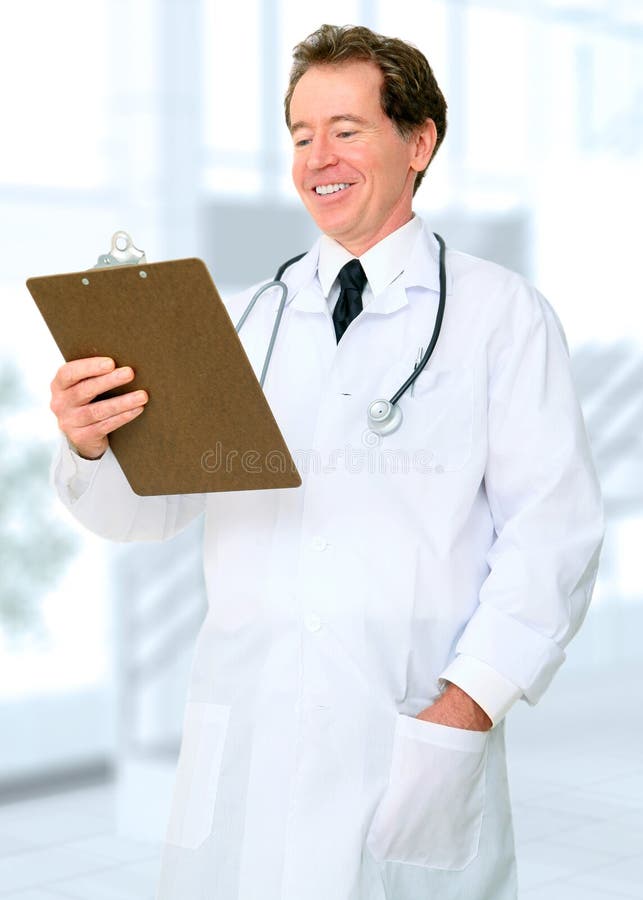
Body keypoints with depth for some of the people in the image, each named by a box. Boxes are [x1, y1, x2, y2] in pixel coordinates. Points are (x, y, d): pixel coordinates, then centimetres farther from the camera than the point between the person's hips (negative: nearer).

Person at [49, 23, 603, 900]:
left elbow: (553, 533, -6)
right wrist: (90, 442, -17)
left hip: (413, 753, -2)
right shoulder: (243, 319, 10)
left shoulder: (502, 314, 0)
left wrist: (465, 710, -16)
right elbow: (147, 508, 5)